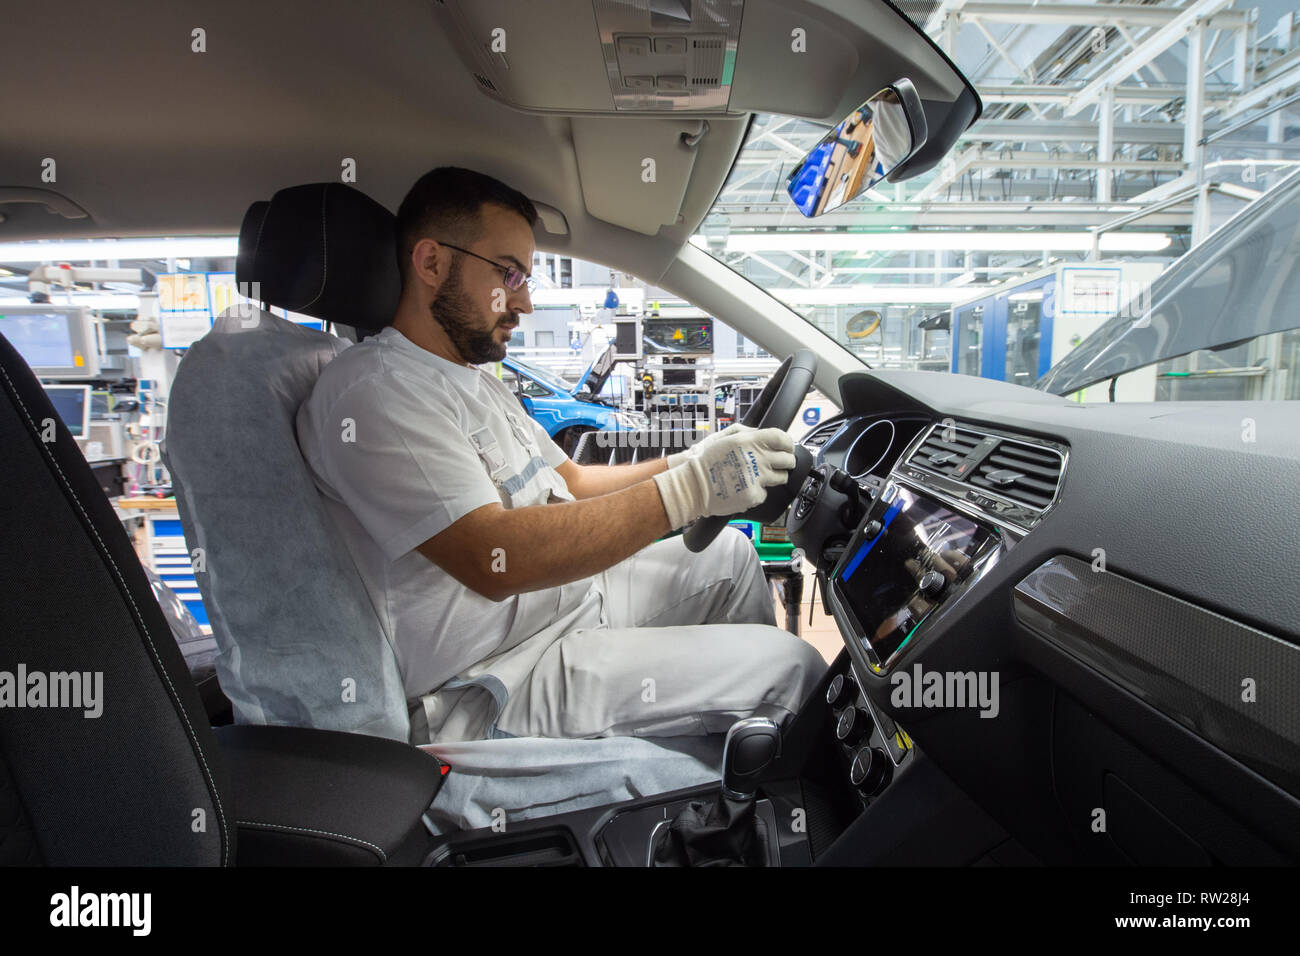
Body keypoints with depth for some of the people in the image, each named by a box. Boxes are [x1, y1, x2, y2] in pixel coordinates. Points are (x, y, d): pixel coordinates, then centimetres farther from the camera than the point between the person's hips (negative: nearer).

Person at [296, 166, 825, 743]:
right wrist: (685, 490, -29)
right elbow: (496, 559, -31)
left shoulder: (475, 381, 15)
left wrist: (690, 462, 2)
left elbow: (570, 481, 16)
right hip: (494, 689, -10)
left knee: (728, 553, 16)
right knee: (790, 664, -14)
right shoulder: (378, 393, -20)